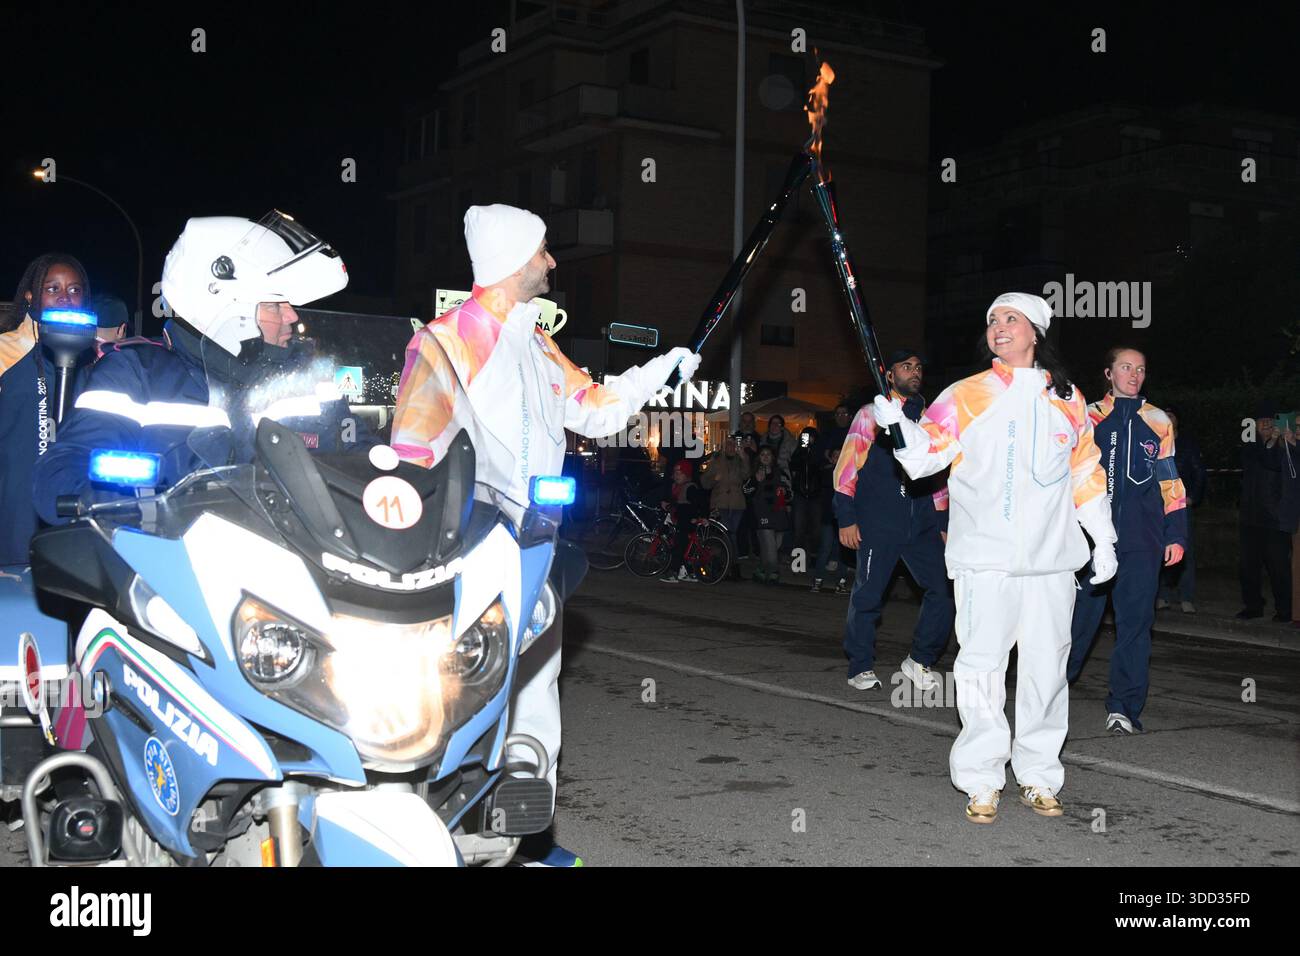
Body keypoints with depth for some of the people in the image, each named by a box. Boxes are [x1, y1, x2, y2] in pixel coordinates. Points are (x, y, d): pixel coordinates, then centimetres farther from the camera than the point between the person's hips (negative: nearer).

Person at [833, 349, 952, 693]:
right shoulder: (871, 414, 4)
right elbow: (846, 468, -1)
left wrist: (944, 523, 18)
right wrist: (846, 519, -7)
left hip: (921, 523, 4)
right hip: (878, 523, -4)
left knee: (943, 590, -4)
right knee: (868, 596, -2)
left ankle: (919, 661, 12)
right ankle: (861, 668, 13)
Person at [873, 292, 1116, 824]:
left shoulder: (1068, 400, 11)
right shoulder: (966, 395, 4)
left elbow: (1087, 472, 18)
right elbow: (925, 455, -3)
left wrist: (1103, 539, 17)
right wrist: (898, 425, -22)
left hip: (1052, 560, 2)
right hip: (984, 559, -2)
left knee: (1047, 670, 7)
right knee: (981, 669, -3)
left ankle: (1039, 780, 21)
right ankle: (981, 784, 8)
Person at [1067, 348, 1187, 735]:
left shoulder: (1158, 423, 11)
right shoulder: (1087, 418, 8)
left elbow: (1170, 483, 12)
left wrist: (1176, 536, 6)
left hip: (1141, 541, 1)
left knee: (1135, 622, -1)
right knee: (1078, 614, 2)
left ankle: (1124, 707, 6)